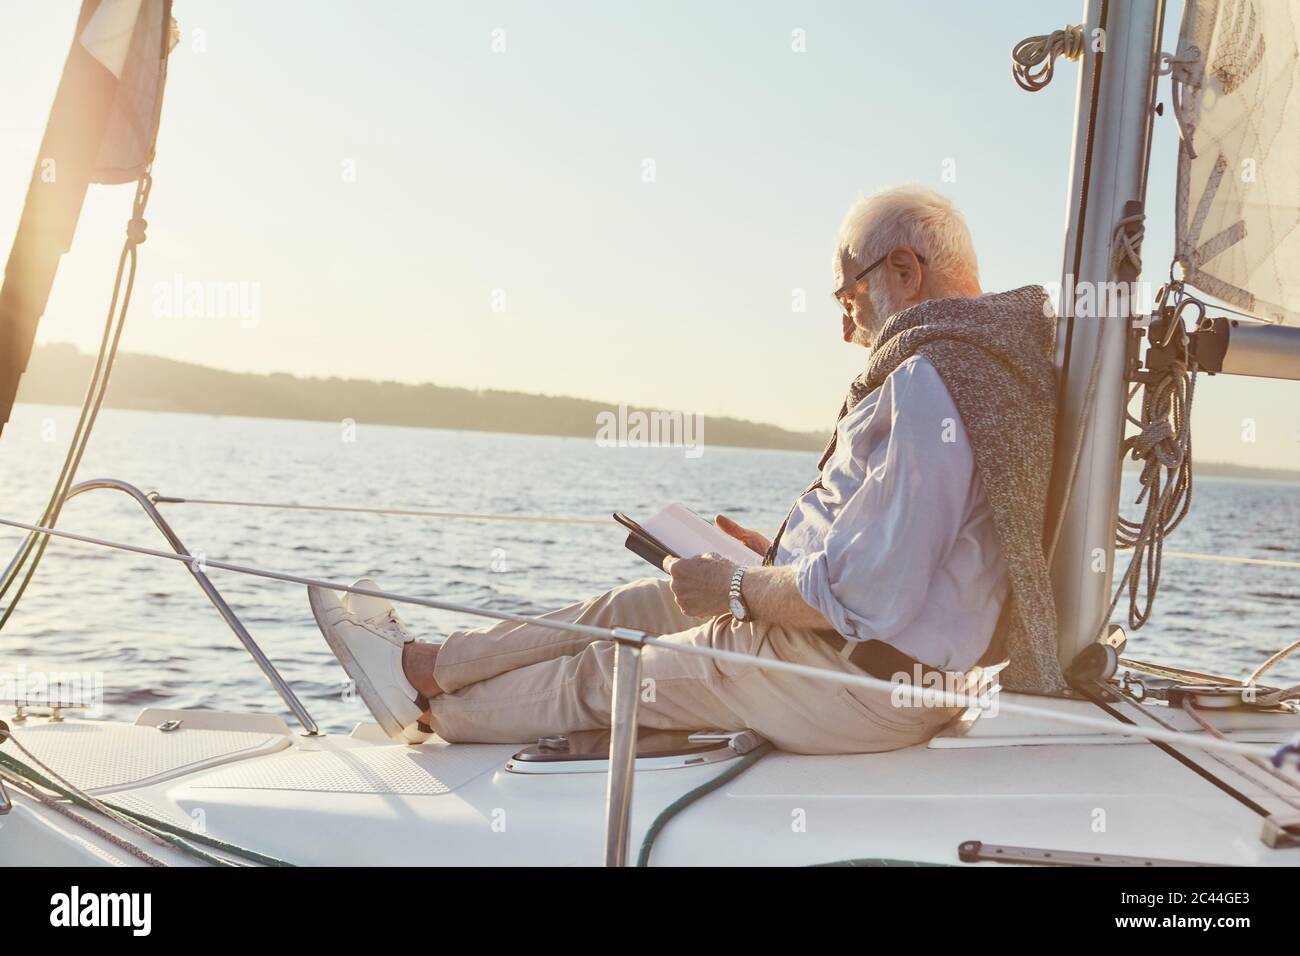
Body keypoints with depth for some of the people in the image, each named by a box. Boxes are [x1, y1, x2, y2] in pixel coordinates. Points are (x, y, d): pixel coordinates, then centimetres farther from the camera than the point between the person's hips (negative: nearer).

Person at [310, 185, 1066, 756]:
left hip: (858, 681, -9)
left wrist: (735, 588, -14)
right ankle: (423, 665, 30)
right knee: (631, 607, 15)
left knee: (601, 677, 9)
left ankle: (428, 714, 33)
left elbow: (865, 596, -30)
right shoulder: (987, 359, 9)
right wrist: (780, 559, 13)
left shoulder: (927, 381, -25)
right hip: (894, 660, 9)